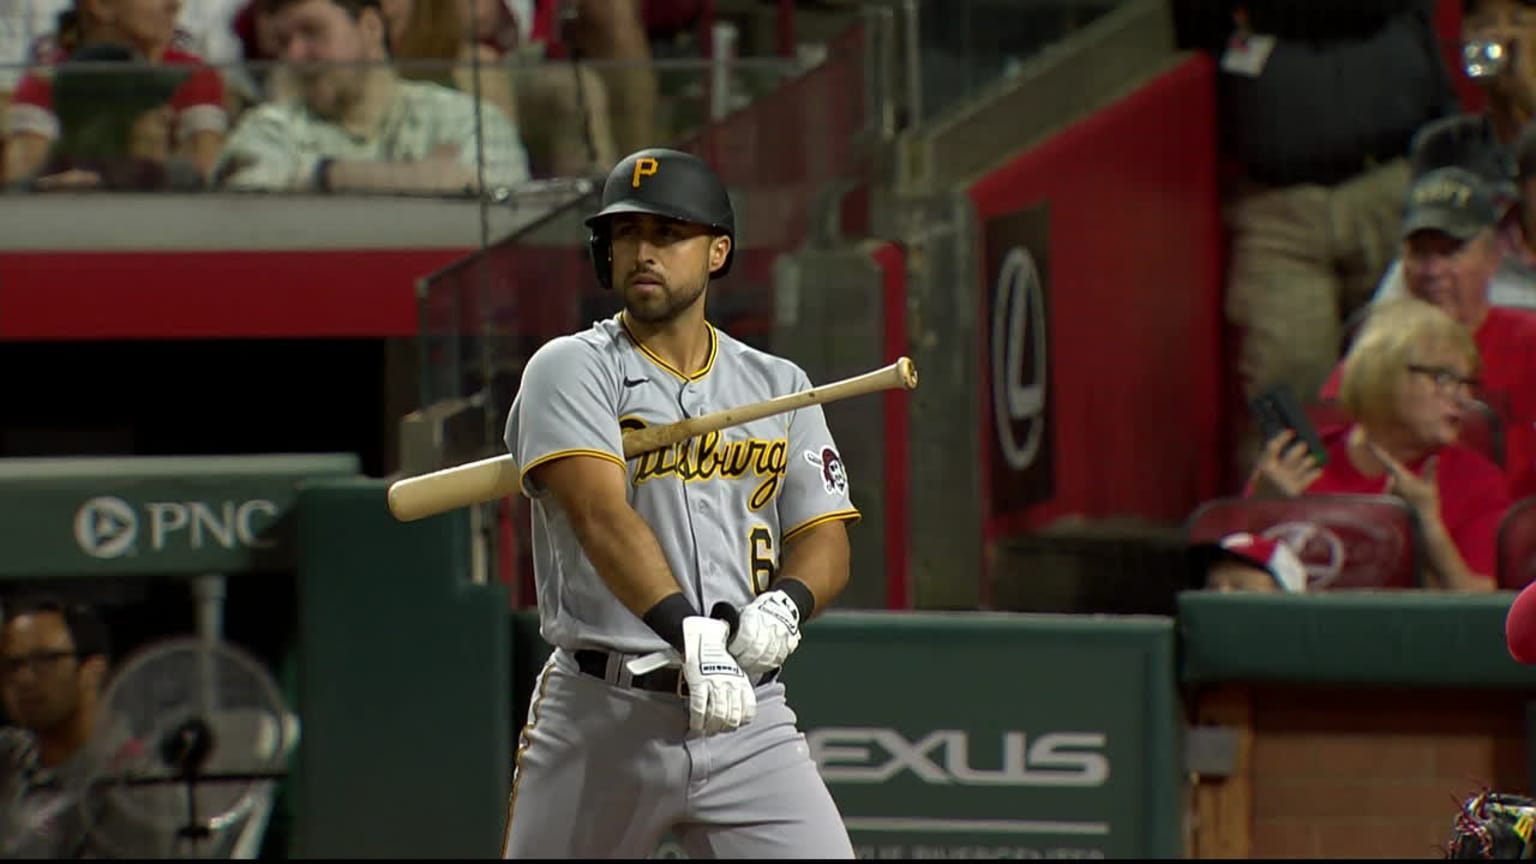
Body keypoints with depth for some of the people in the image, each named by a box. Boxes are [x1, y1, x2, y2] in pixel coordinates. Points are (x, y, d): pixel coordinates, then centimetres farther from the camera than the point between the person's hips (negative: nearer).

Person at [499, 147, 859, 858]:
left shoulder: (778, 386, 13)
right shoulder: (572, 369, -1)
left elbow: (826, 540, 8)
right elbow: (601, 515, -17)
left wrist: (783, 607, -16)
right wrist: (691, 635, -32)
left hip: (750, 722, 3)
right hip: (602, 718, -3)